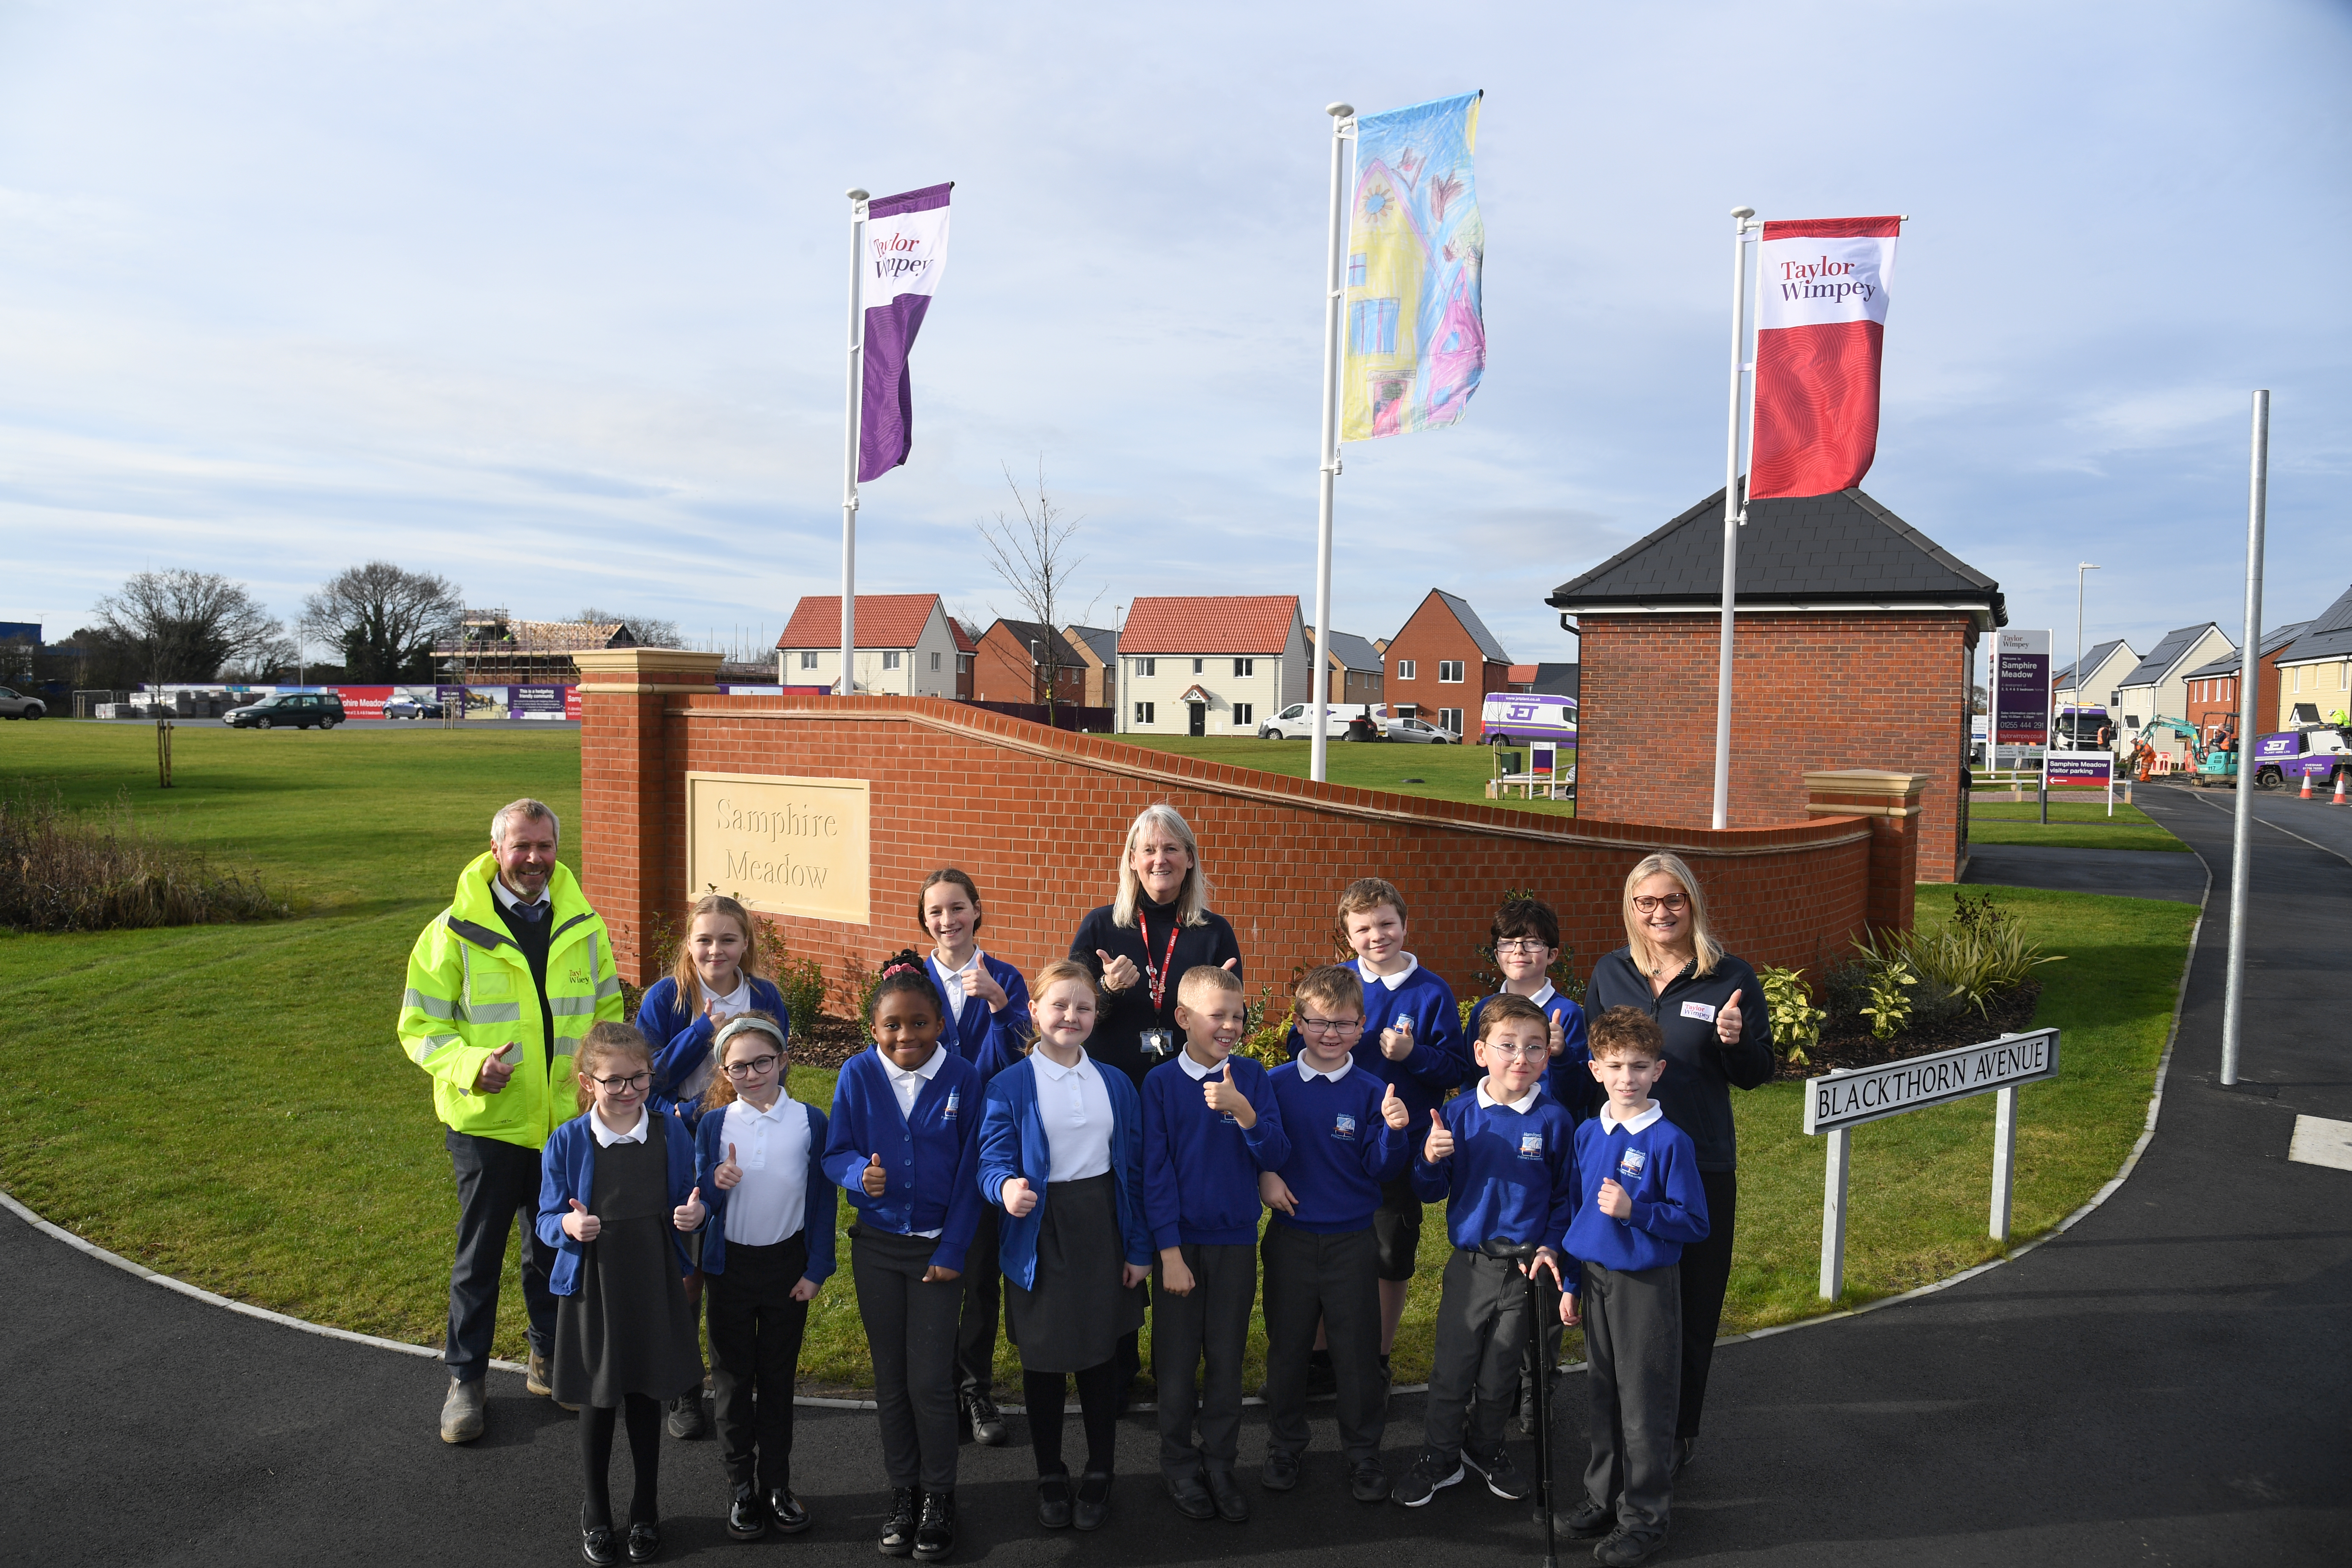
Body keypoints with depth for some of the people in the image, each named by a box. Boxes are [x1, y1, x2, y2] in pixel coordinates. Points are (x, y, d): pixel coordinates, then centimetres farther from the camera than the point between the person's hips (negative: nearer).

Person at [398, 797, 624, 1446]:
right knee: (480, 1253, 8)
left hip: (567, 1120, 3)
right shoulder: (455, 931, -9)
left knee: (556, 1246, 16)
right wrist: (469, 1065, -24)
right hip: (486, 1120, -3)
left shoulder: (584, 926, 2)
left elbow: (608, 1013, 14)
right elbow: (419, 1026, -6)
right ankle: (466, 1379, 24)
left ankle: (550, 1358, 34)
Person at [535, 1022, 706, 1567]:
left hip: (654, 1286, 1)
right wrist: (568, 1226, -26)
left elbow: (687, 1199, 6)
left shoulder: (670, 1131, -5)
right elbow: (547, 1219, -4)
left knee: (646, 1398, 14)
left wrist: (695, 1212, -17)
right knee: (598, 1404, 12)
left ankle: (646, 1510, 33)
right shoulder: (568, 1142, -10)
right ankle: (596, 1513, 34)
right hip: (592, 1287, -1)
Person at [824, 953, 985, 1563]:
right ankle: (903, 1492, 29)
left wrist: (952, 1251, -8)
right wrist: (860, 1175, -24)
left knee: (931, 1381, 0)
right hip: (877, 1247, 2)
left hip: (938, 1248, -2)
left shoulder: (963, 1077, -11)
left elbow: (970, 1170, -6)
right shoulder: (858, 1075, -8)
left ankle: (938, 1498, 20)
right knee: (890, 1378, 12)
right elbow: (836, 1152, -1)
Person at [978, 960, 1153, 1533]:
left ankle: (1099, 1473, 31)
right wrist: (1007, 1187, -36)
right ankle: (1050, 1476, 30)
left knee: (1101, 1354, 12)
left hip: (1103, 1235, 2)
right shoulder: (1011, 1085, -6)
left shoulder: (1116, 1085, 4)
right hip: (1040, 1236, -2)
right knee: (1044, 1359, 11)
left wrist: (1139, 1247, 3)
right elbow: (993, 1159, -12)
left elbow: (1133, 1169, 5)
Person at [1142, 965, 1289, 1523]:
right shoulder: (1161, 1083, -8)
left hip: (1237, 1241, 2)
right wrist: (1169, 1251, -10)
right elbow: (1156, 1171, -7)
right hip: (1180, 1241, -1)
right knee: (1178, 1361, 9)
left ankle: (1220, 1464, 29)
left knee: (1228, 1359, 12)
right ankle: (1179, 1464, 29)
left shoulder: (1251, 1076, -3)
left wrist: (1242, 1111, -25)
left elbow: (1275, 1157, -8)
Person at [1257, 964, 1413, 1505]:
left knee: (1358, 1352, 8)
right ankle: (1284, 1448, 30)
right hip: (1291, 1240, 1)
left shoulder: (1372, 1093, -4)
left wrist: (1394, 1131, -22)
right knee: (1286, 1348, 13)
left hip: (1353, 1242, 0)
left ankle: (1363, 1455, 26)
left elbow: (1381, 1171, -6)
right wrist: (1263, 1177, -13)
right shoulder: (1274, 1086, -3)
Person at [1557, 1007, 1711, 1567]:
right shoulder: (1587, 1135, 3)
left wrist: (1634, 1211, -25)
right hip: (1596, 1280, 5)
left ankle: (1643, 1517, 18)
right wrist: (1571, 1284, 12)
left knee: (1645, 1405, 5)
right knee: (1604, 1396, 17)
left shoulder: (1670, 1142, -14)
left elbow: (1694, 1225, -12)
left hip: (1647, 1285, -5)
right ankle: (1604, 1496, 32)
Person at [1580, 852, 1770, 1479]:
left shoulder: (1731, 978, -4)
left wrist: (1736, 1041, -21)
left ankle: (1678, 1432, 27)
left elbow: (1758, 1075, -1)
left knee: (1692, 1307, 8)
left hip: (1701, 1168, -2)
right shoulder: (1609, 973, 4)